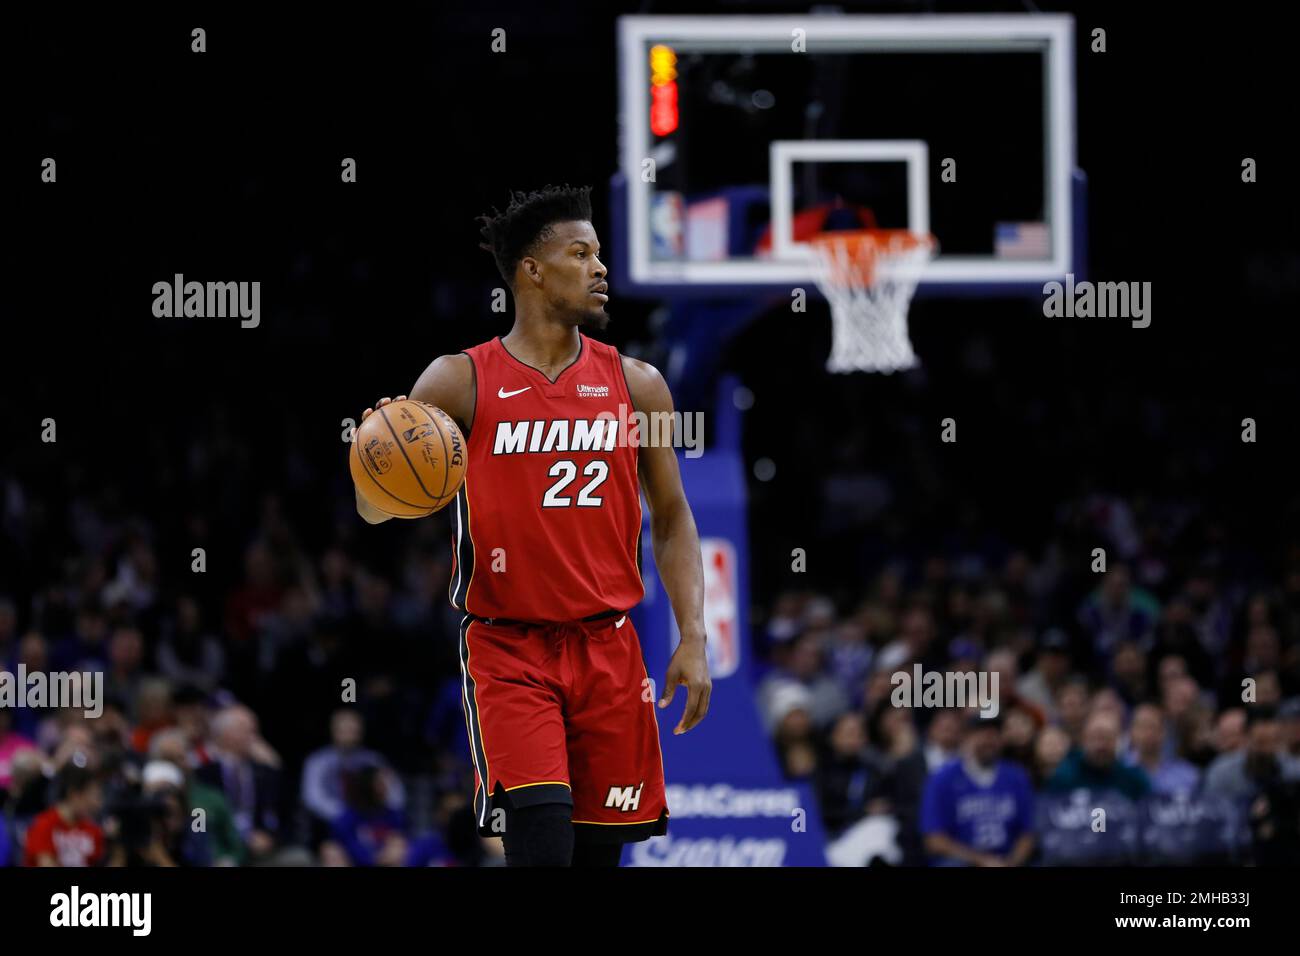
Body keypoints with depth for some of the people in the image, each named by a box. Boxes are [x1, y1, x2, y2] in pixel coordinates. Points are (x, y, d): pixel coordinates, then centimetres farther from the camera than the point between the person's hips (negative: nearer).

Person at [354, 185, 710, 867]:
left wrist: (692, 638, 1)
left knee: (600, 848, 4)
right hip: (508, 649, -3)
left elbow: (671, 520, 12)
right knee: (541, 844, -19)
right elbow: (376, 511, -1)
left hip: (607, 649, 4)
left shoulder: (634, 384, 7)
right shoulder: (460, 382, -2)